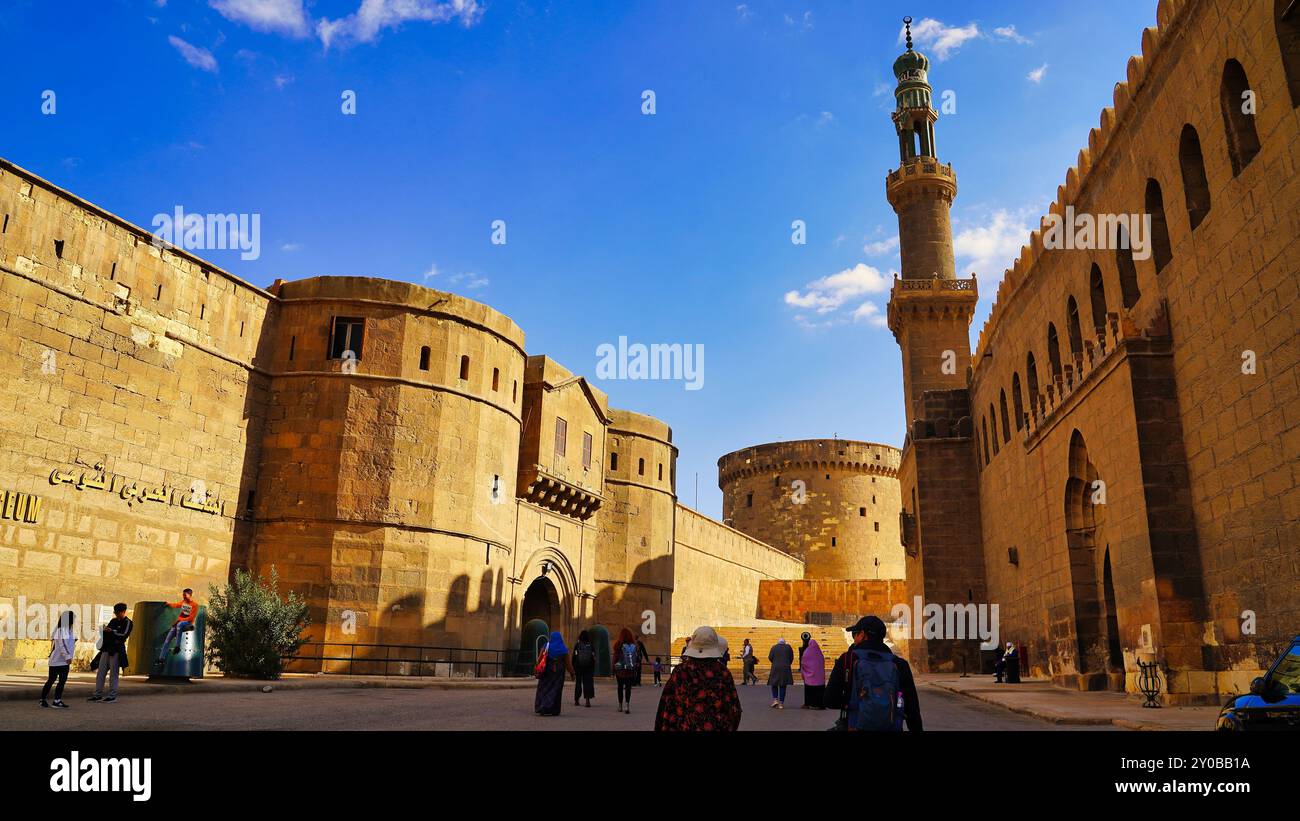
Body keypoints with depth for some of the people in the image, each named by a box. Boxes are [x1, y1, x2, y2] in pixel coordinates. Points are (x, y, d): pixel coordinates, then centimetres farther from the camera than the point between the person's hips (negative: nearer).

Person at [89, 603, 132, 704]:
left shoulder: (127, 622, -4)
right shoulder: (113, 621, 17)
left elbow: (124, 634, -16)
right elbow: (105, 632, 17)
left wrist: (111, 631, -18)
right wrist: (104, 630, -5)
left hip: (117, 651, -7)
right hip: (106, 649, 7)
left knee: (113, 674, -4)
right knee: (100, 672, 7)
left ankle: (112, 696, 2)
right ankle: (98, 695, 14)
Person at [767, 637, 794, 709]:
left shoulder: (774, 647, 3)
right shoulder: (788, 647, 6)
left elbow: (770, 657, -2)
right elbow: (791, 658, 4)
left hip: (775, 668, -1)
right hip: (786, 669, 1)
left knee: (774, 684, 14)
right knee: (783, 686, 6)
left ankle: (775, 699, -2)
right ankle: (781, 703, 4)